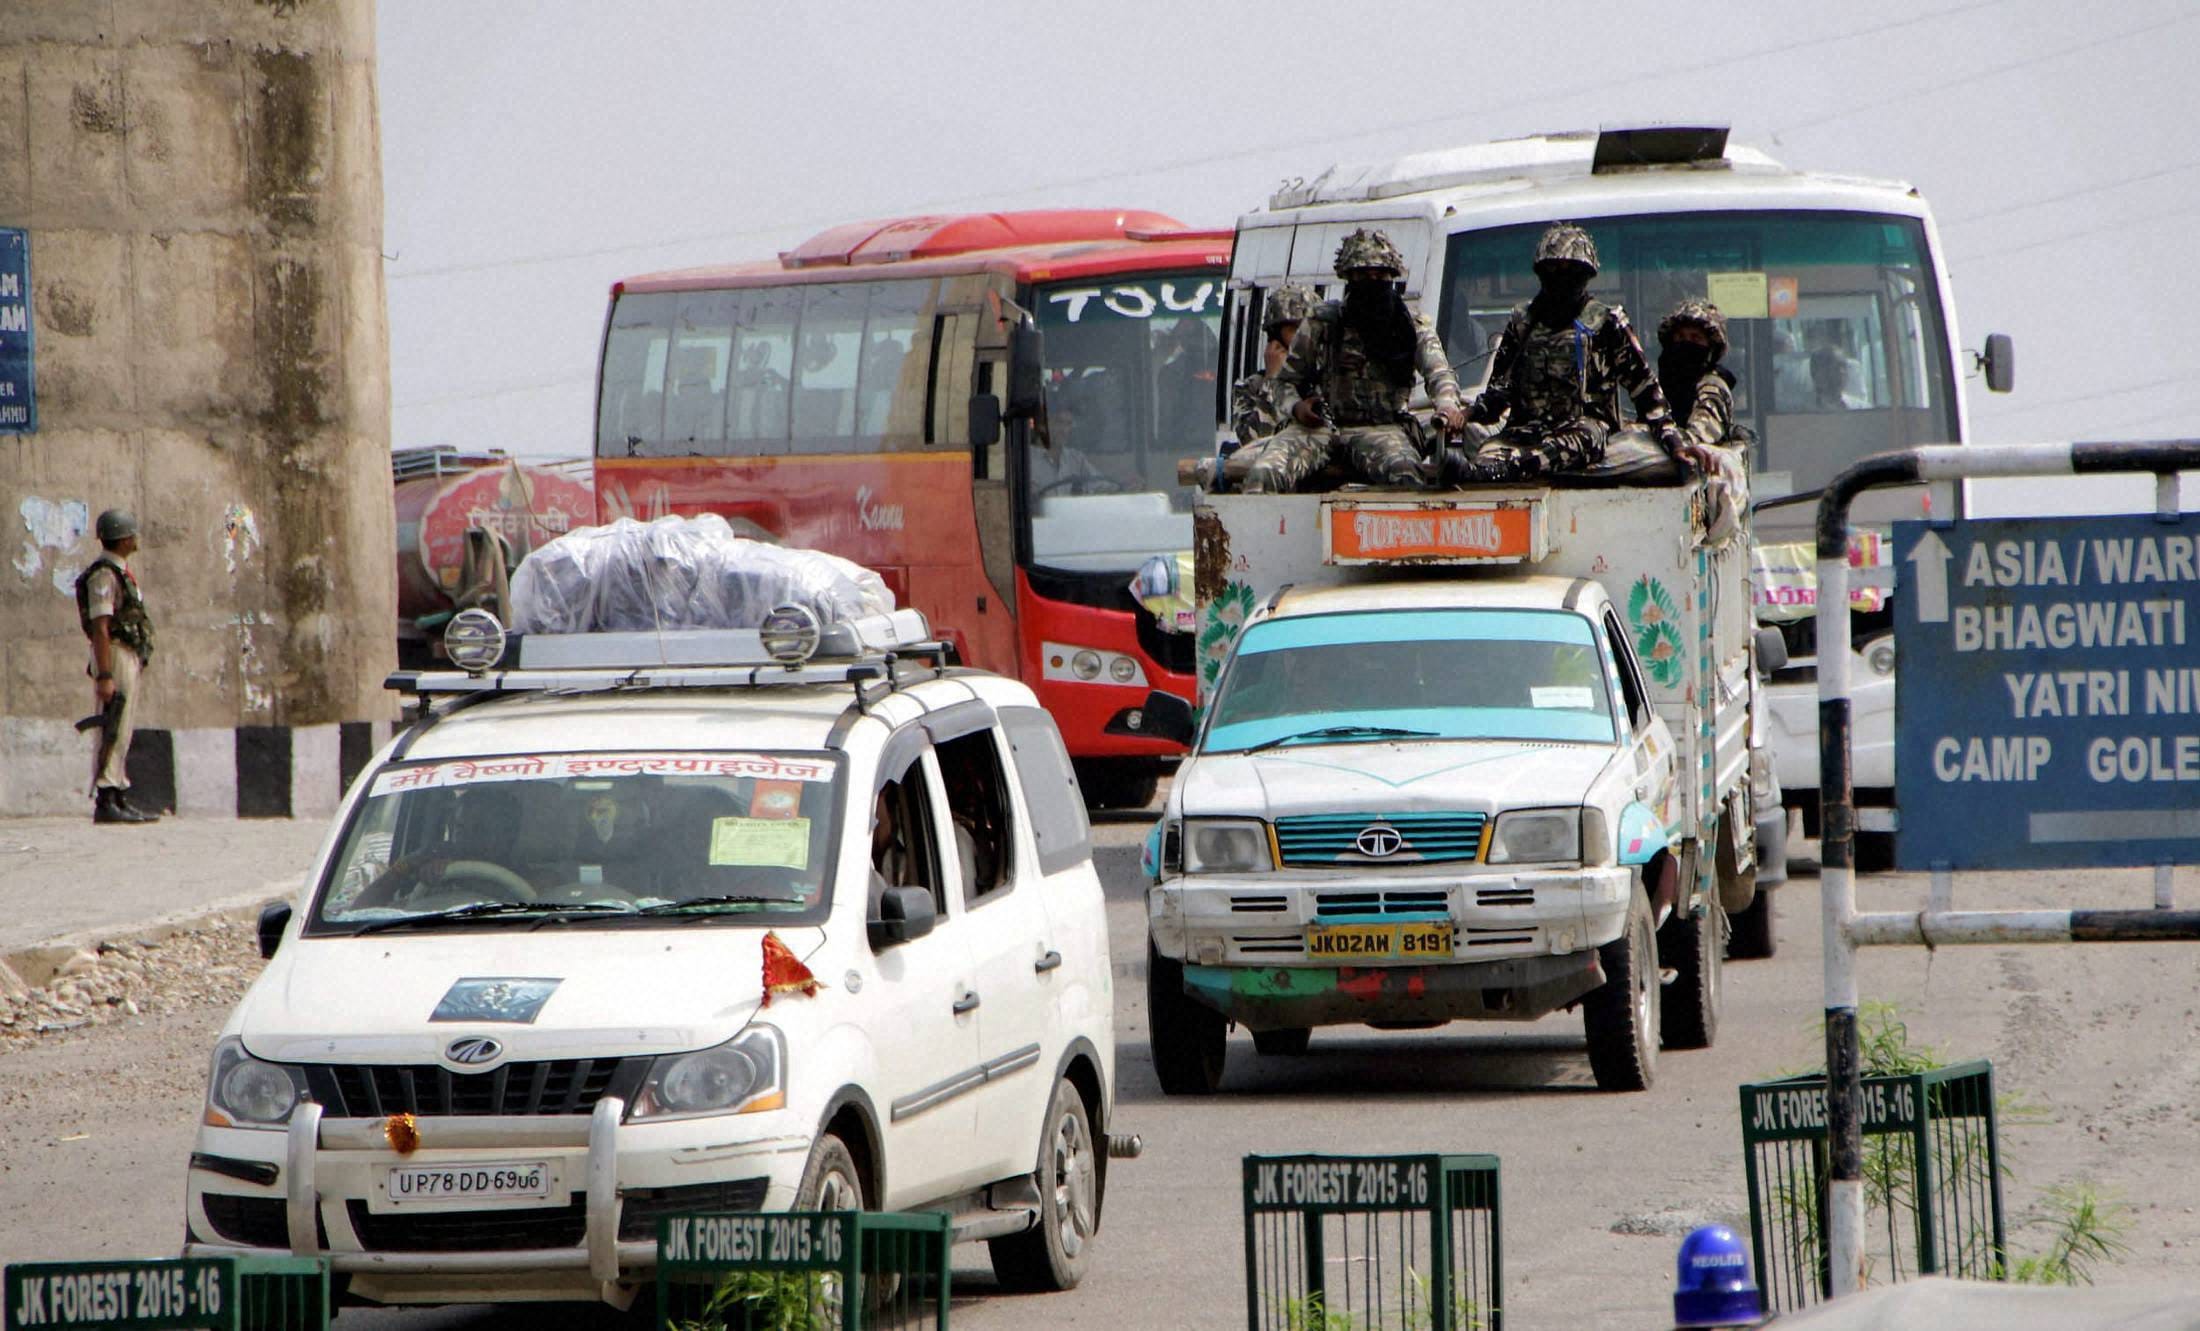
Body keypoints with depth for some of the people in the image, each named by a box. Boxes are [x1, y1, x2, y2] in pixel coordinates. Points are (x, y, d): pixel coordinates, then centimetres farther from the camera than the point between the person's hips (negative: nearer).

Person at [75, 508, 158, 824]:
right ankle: (104, 802, -15)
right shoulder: (104, 575, -14)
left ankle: (120, 799, 13)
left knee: (121, 734, 11)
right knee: (113, 733, -12)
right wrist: (105, 676, -25)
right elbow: (100, 628, -20)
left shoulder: (119, 572, 17)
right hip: (115, 656, -10)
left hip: (130, 658, 10)